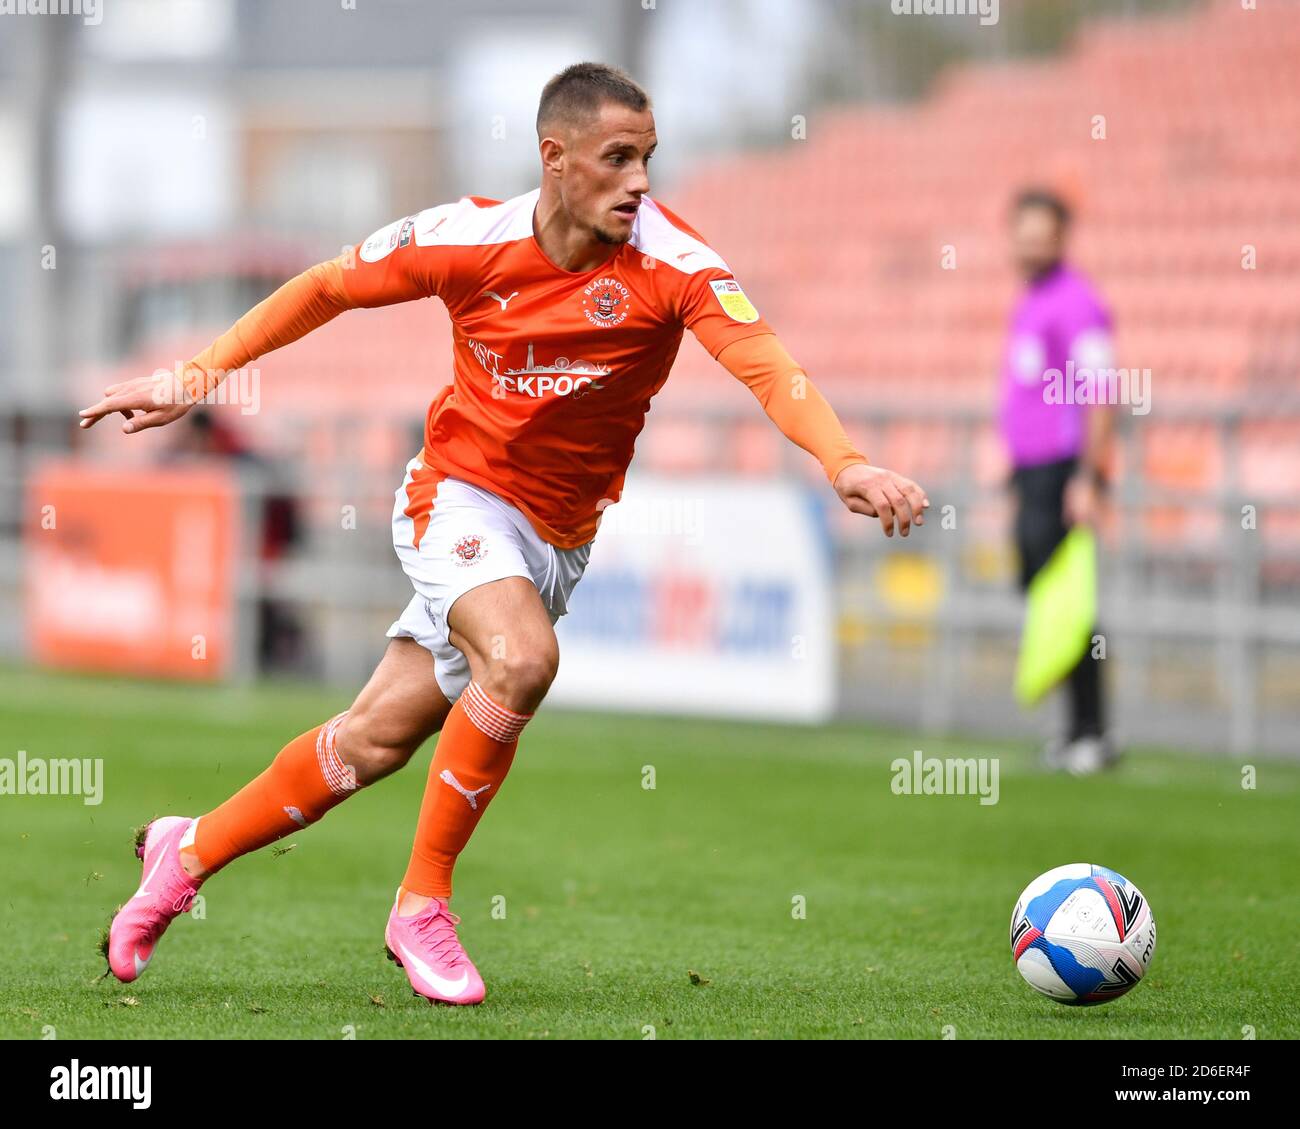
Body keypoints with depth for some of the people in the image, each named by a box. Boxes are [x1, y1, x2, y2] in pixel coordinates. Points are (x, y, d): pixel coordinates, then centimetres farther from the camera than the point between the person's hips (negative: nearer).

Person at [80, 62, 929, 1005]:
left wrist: (844, 463, -47)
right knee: (522, 658, -31)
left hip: (557, 539, 3)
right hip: (458, 497, -3)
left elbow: (764, 362, -30)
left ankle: (188, 851, 28)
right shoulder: (470, 236, -13)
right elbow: (325, 289, 2)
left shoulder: (669, 262, -16)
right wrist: (195, 379, 4)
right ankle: (422, 903, -14)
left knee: (378, 740, 5)